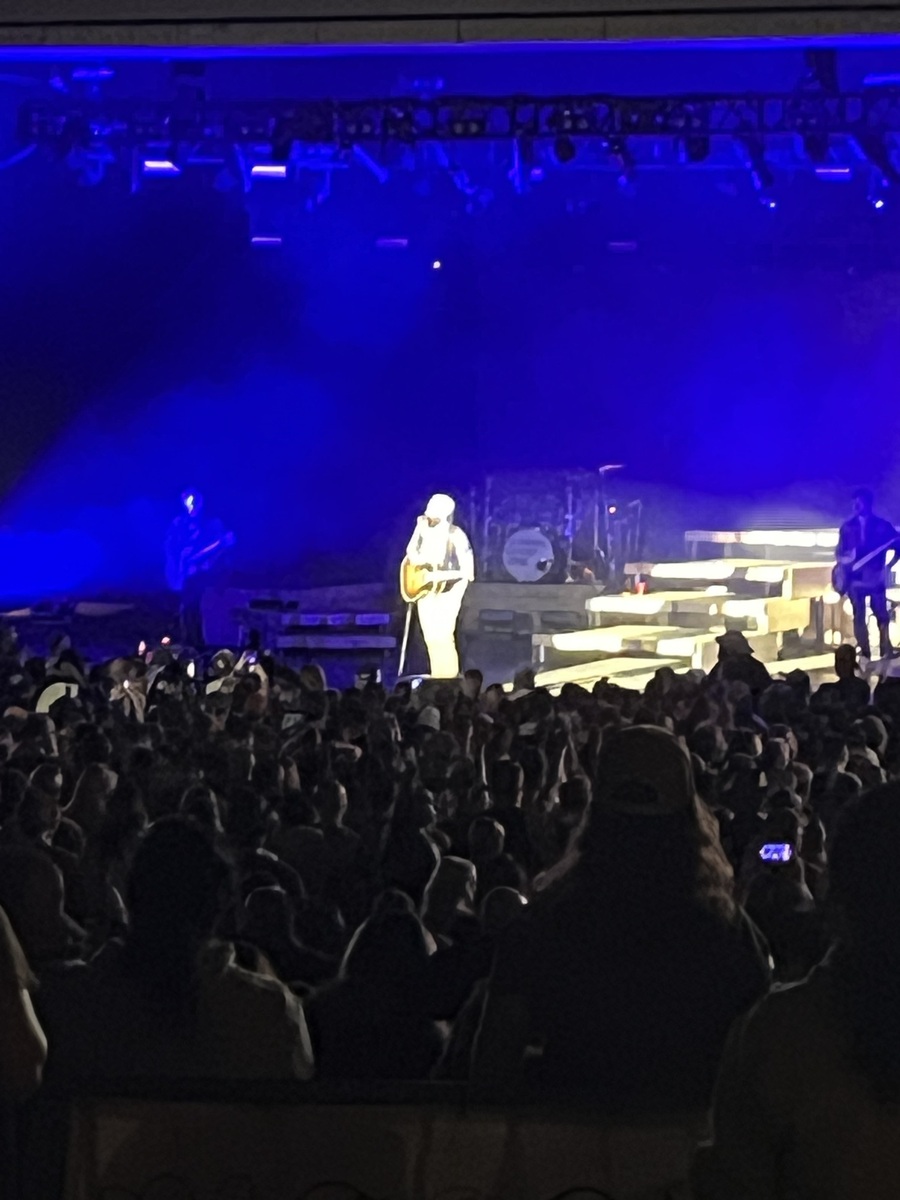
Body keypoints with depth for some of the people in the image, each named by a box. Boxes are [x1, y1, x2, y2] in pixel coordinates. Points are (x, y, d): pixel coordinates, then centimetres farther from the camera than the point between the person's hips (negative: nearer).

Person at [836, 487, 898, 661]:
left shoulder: (882, 525, 2)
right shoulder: (848, 526, 7)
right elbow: (840, 552, 8)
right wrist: (844, 561, -14)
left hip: (876, 578, -2)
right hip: (855, 577, 2)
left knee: (881, 615, 1)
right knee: (859, 616, 2)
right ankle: (864, 654, 7)